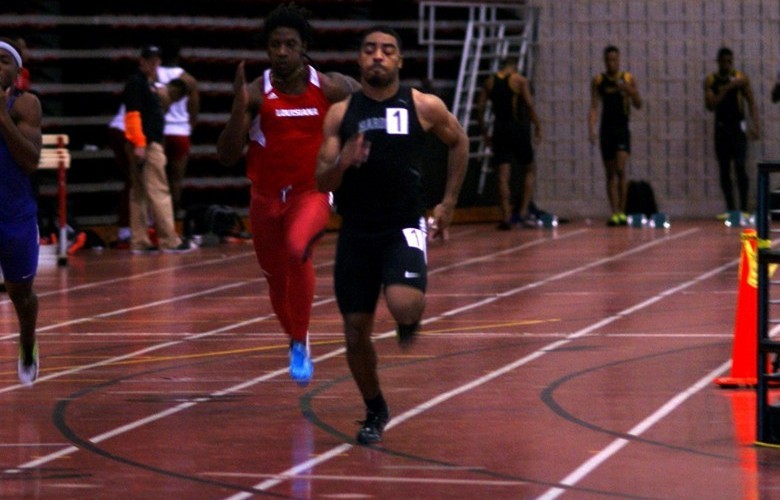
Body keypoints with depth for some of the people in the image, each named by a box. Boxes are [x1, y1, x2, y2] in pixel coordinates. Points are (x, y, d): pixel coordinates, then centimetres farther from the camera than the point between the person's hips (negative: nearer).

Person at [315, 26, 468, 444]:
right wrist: (342, 163, -23)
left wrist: (449, 202, 11)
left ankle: (410, 319, 11)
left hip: (404, 229, -3)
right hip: (356, 233, 3)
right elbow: (322, 183, 0)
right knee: (356, 331, 5)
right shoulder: (341, 114, 1)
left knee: (403, 306, -29)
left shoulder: (424, 107, -3)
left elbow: (458, 142, 15)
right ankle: (375, 412, 29)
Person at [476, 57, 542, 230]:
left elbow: (480, 108, 5)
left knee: (503, 174, 3)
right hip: (518, 128, -3)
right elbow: (529, 105, -11)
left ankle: (505, 217, -3)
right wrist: (538, 127, -4)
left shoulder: (489, 82, 9)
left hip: (500, 129, 3)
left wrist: (484, 133, 12)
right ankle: (523, 212, 1)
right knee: (529, 170, 12)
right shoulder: (520, 80, -2)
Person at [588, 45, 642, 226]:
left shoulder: (628, 79, 2)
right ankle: (614, 213, 5)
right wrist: (591, 129, -13)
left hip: (622, 129, -1)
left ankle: (622, 212, -8)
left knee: (620, 169, -14)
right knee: (610, 174, 3)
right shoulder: (598, 81, 3)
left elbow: (638, 105, 2)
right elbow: (594, 107, 0)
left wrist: (628, 90, -16)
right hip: (606, 129, 1)